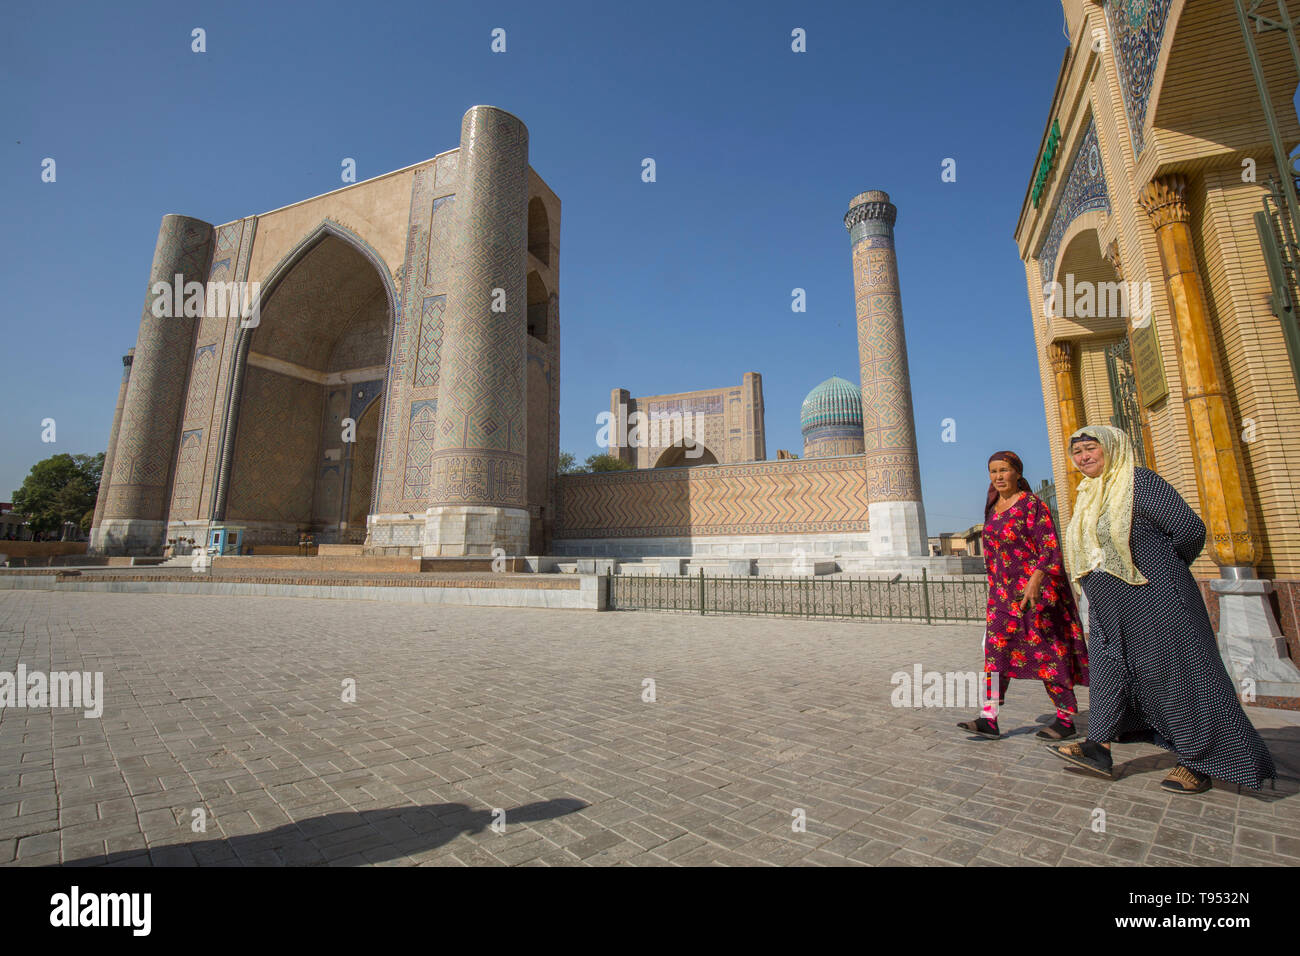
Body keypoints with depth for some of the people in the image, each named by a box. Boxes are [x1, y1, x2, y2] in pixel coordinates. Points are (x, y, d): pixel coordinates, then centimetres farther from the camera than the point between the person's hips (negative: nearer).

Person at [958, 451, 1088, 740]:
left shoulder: (1032, 504, -8)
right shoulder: (993, 508, 12)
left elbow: (1050, 547, -15)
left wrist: (1035, 580, -26)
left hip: (1034, 588, -6)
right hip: (1003, 591, 7)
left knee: (1047, 650, 2)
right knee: (996, 648, 1)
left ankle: (1067, 719, 19)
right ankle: (990, 719, 2)